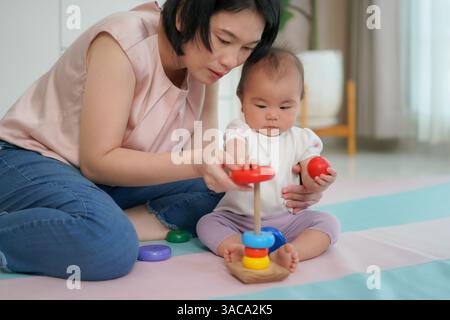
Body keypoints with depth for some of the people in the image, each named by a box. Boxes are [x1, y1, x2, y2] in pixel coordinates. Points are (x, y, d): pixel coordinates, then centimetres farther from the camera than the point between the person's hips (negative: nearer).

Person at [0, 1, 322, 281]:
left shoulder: (203, 62, -5)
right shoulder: (123, 43, -25)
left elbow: (206, 153, -3)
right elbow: (97, 161, -26)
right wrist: (195, 164, -35)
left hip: (107, 178, 7)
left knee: (221, 189, -8)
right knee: (111, 245, -35)